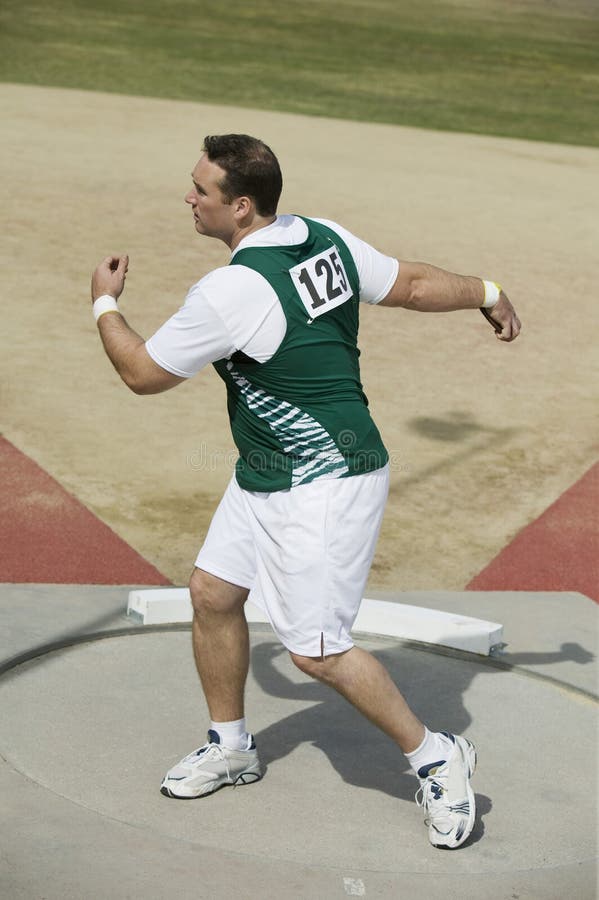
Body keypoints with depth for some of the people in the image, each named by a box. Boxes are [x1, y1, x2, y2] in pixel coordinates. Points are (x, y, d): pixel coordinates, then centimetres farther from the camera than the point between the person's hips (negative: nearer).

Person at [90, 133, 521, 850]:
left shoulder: (229, 292, -26)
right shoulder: (327, 240, -2)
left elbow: (142, 373, -12)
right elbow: (413, 284, 10)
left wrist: (105, 303, 6)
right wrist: (488, 293, 29)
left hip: (323, 486, -10)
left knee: (317, 653, -3)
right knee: (213, 594, 15)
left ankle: (436, 759, 14)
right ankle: (230, 747, 32)